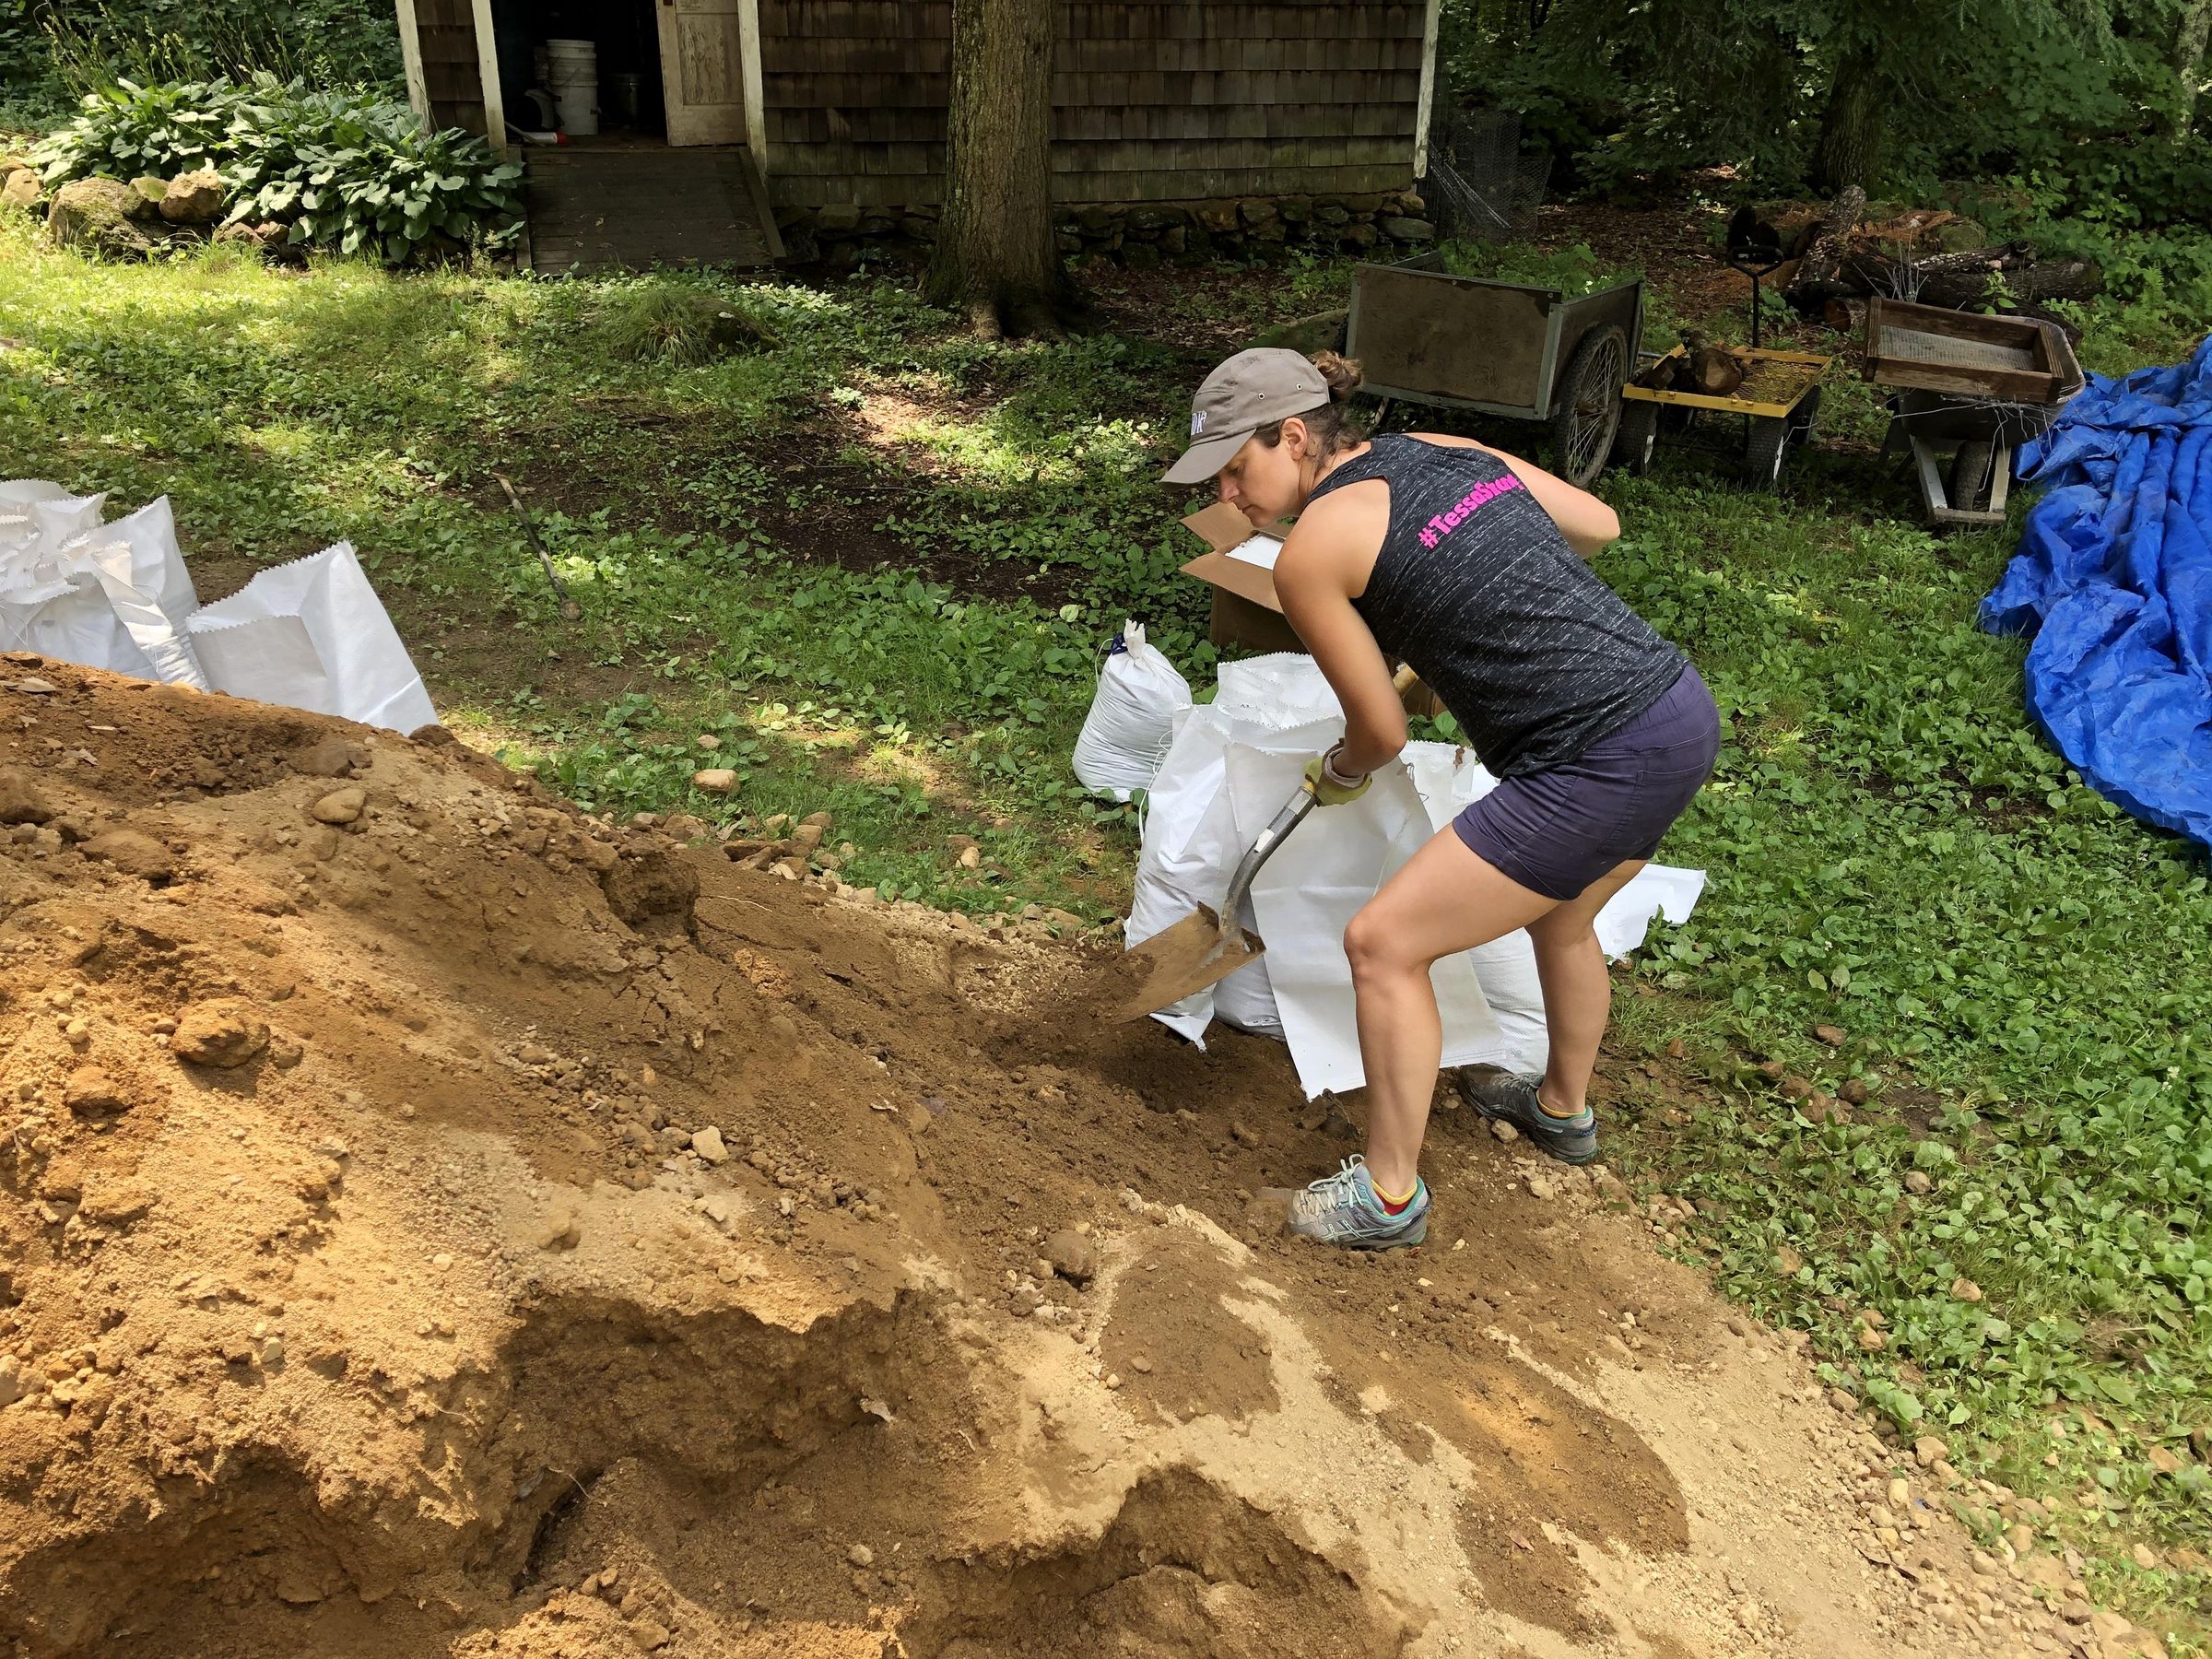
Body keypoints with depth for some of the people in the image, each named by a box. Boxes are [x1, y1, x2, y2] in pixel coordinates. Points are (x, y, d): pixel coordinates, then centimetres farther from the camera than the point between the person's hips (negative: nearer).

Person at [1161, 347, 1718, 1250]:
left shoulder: (1308, 552, -8)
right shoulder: (1445, 448, 12)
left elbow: (1382, 730, -1)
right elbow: (1599, 525, 21)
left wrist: (1337, 774, 22)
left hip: (1600, 766, -9)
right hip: (1683, 706, 9)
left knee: (1384, 941, 3)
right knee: (1560, 922, 32)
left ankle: (1389, 1198, 17)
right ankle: (1564, 1110, 56)